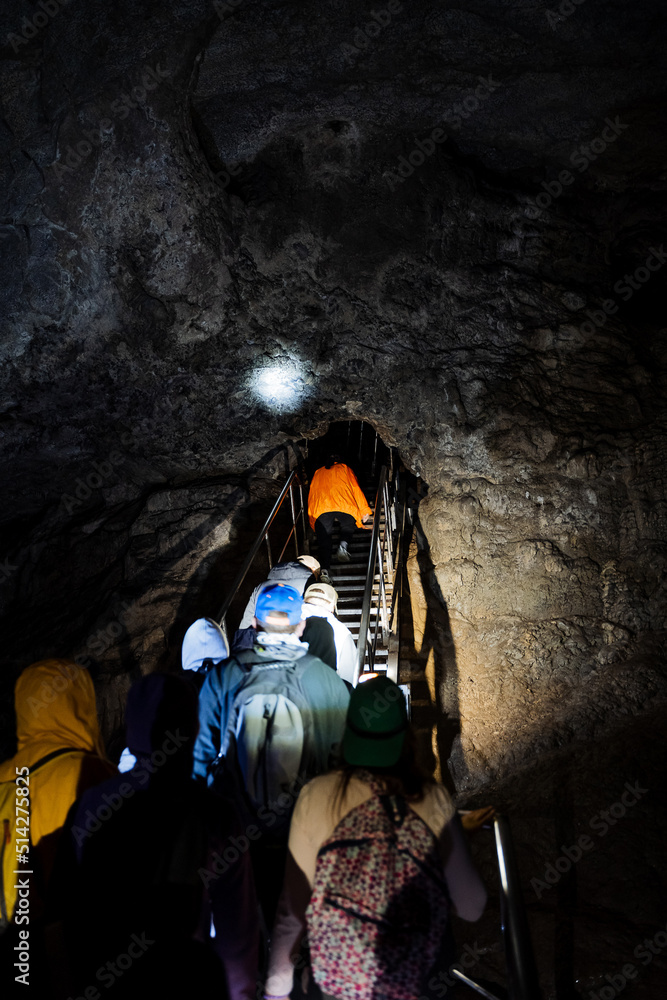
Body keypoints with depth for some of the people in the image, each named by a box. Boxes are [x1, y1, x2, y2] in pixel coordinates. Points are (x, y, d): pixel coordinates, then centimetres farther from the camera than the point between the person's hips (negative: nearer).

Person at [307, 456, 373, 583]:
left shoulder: (318, 473, 34)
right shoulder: (345, 469, 27)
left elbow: (311, 493, 32)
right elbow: (355, 489, 18)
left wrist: (312, 518, 35)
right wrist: (364, 511, 15)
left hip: (321, 508, 1)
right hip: (343, 506, -1)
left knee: (323, 539, -1)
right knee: (348, 526, 23)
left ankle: (324, 569, -23)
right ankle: (343, 545, -9)